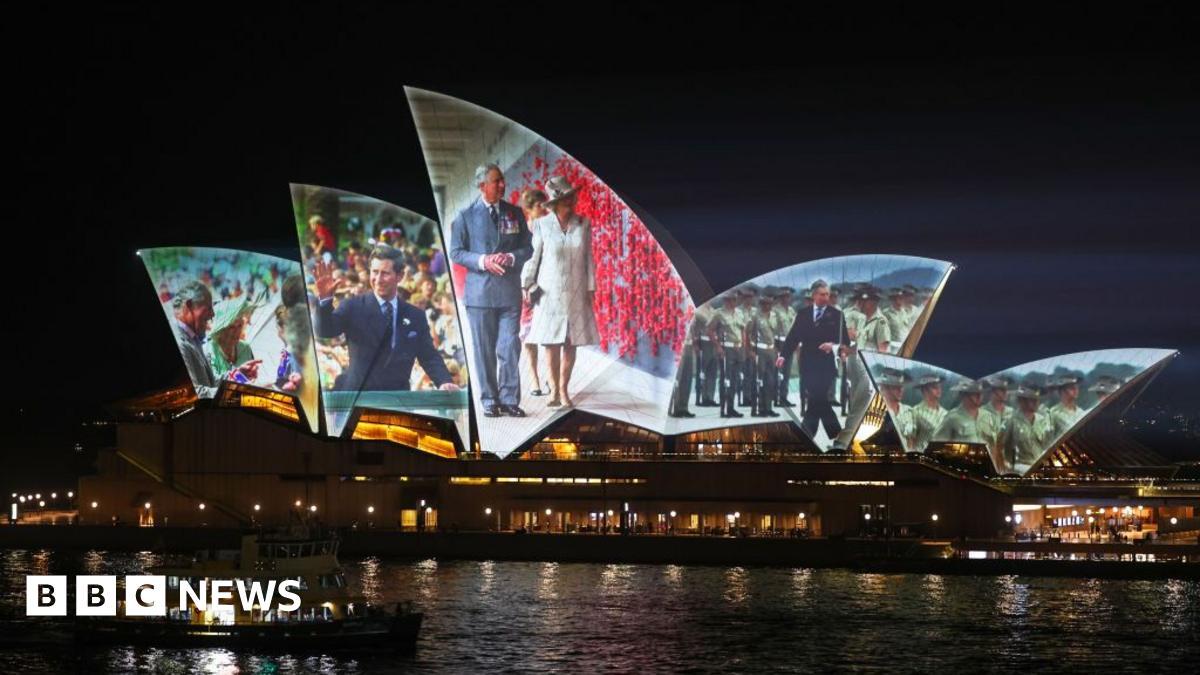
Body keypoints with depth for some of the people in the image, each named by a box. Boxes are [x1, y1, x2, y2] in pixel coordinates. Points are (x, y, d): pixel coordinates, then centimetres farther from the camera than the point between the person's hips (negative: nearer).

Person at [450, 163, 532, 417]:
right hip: (480, 290, -2)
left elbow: (527, 248, 11)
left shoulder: (515, 213, 10)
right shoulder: (466, 215, 2)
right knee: (483, 350, 2)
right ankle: (489, 401, 10)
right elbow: (456, 252, 1)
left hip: (510, 290, 2)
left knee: (510, 348, -3)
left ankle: (509, 399, 3)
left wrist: (511, 258, -10)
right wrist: (482, 261, -15)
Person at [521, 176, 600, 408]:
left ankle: (564, 390, 12)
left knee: (571, 344, 3)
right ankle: (555, 391, 9)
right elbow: (533, 256, 2)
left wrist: (590, 288, 4)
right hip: (549, 292, -2)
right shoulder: (542, 225, -5)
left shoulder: (583, 224, 1)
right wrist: (527, 284, 2)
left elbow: (588, 258, 5)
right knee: (551, 343, -1)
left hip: (575, 292, 2)